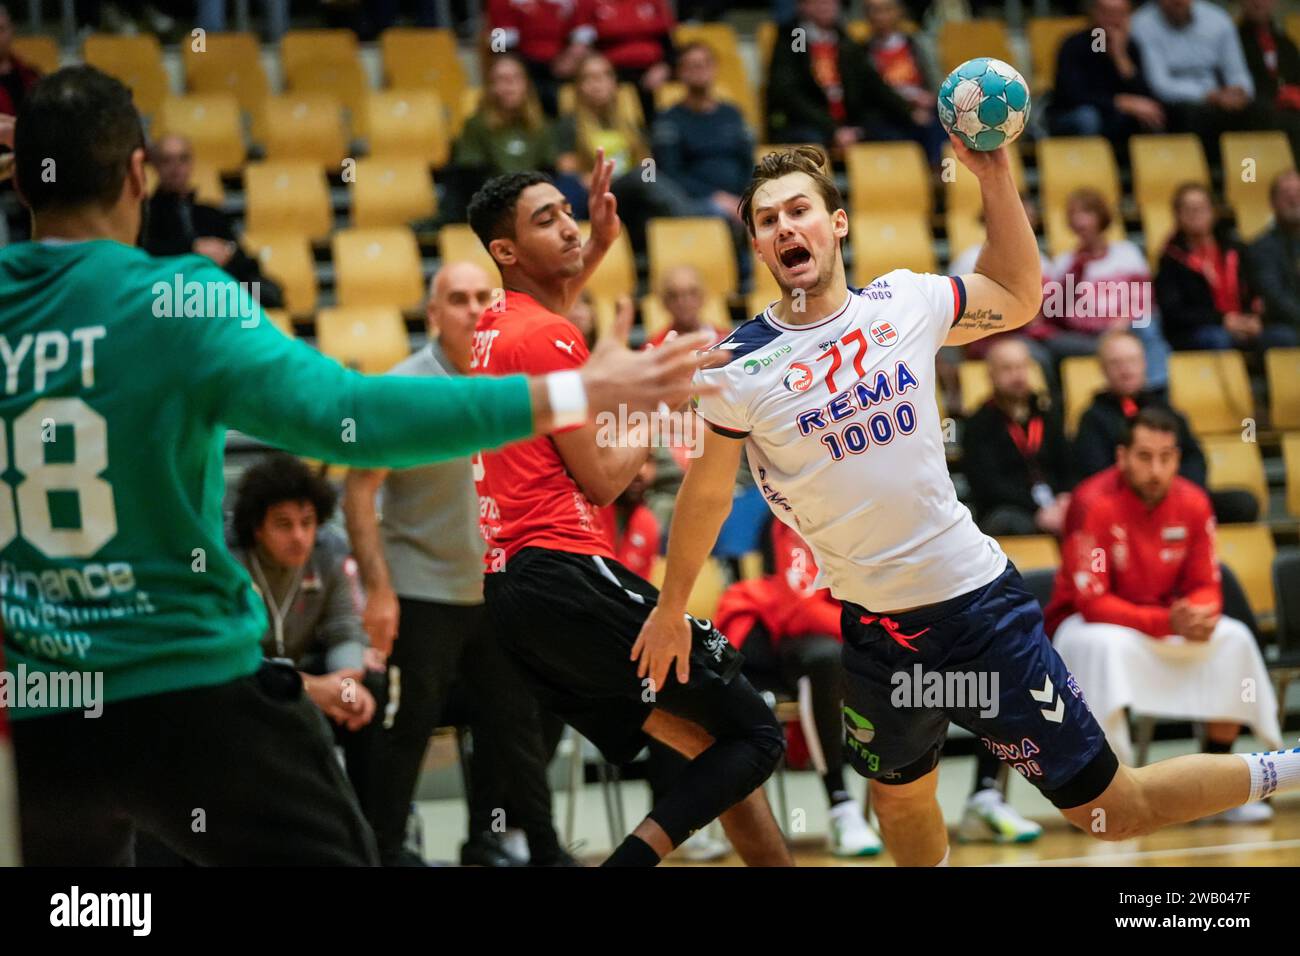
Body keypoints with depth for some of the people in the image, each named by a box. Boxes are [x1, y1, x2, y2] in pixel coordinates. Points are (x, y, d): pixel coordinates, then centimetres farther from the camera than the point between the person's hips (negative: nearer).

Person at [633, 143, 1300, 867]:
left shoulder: (906, 303, -3)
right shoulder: (738, 368, -7)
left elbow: (1018, 297, 16)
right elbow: (706, 494, 7)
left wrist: (997, 177, 6)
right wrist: (670, 609, 15)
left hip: (982, 601, -1)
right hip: (875, 635, 1)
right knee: (901, 799, 22)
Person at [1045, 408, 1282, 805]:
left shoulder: (1192, 503, -7)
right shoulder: (1095, 504, -24)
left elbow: (1206, 586, -2)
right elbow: (1091, 601, -26)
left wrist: (1201, 615, -28)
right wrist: (1167, 623, -36)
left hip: (1166, 620, 5)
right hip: (1086, 623, -5)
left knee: (1234, 639, -17)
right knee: (1105, 645, -38)